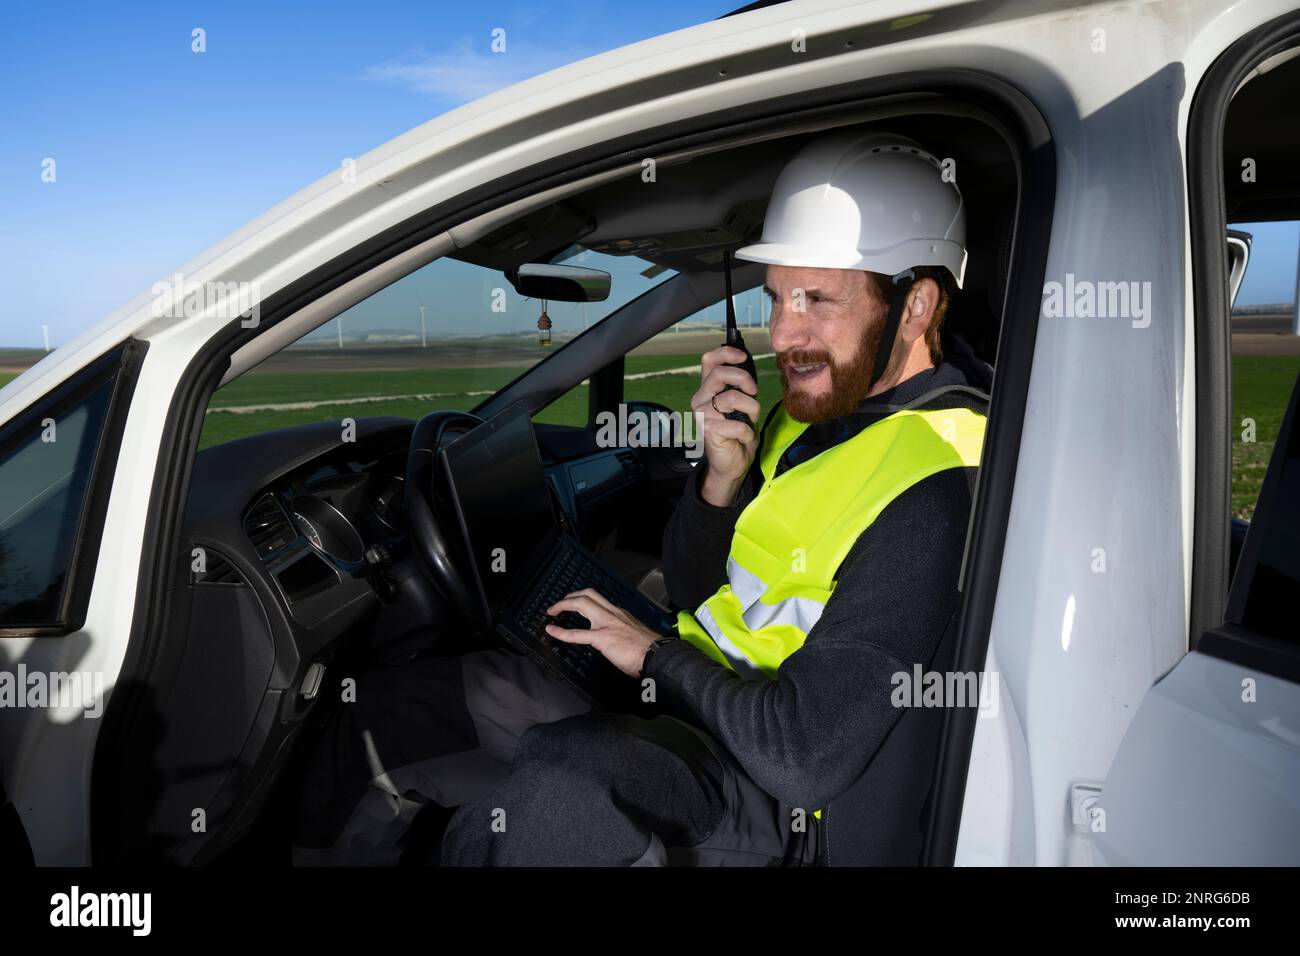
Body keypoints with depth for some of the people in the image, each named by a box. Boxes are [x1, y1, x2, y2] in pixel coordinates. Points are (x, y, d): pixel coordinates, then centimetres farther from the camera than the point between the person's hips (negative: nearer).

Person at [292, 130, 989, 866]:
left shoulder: (933, 491, -24)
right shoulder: (819, 407, 4)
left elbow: (807, 756, -26)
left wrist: (657, 658, -11)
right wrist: (721, 476, -11)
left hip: (783, 803, -8)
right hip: (687, 700, 8)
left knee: (560, 782, -39)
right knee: (382, 719, 2)